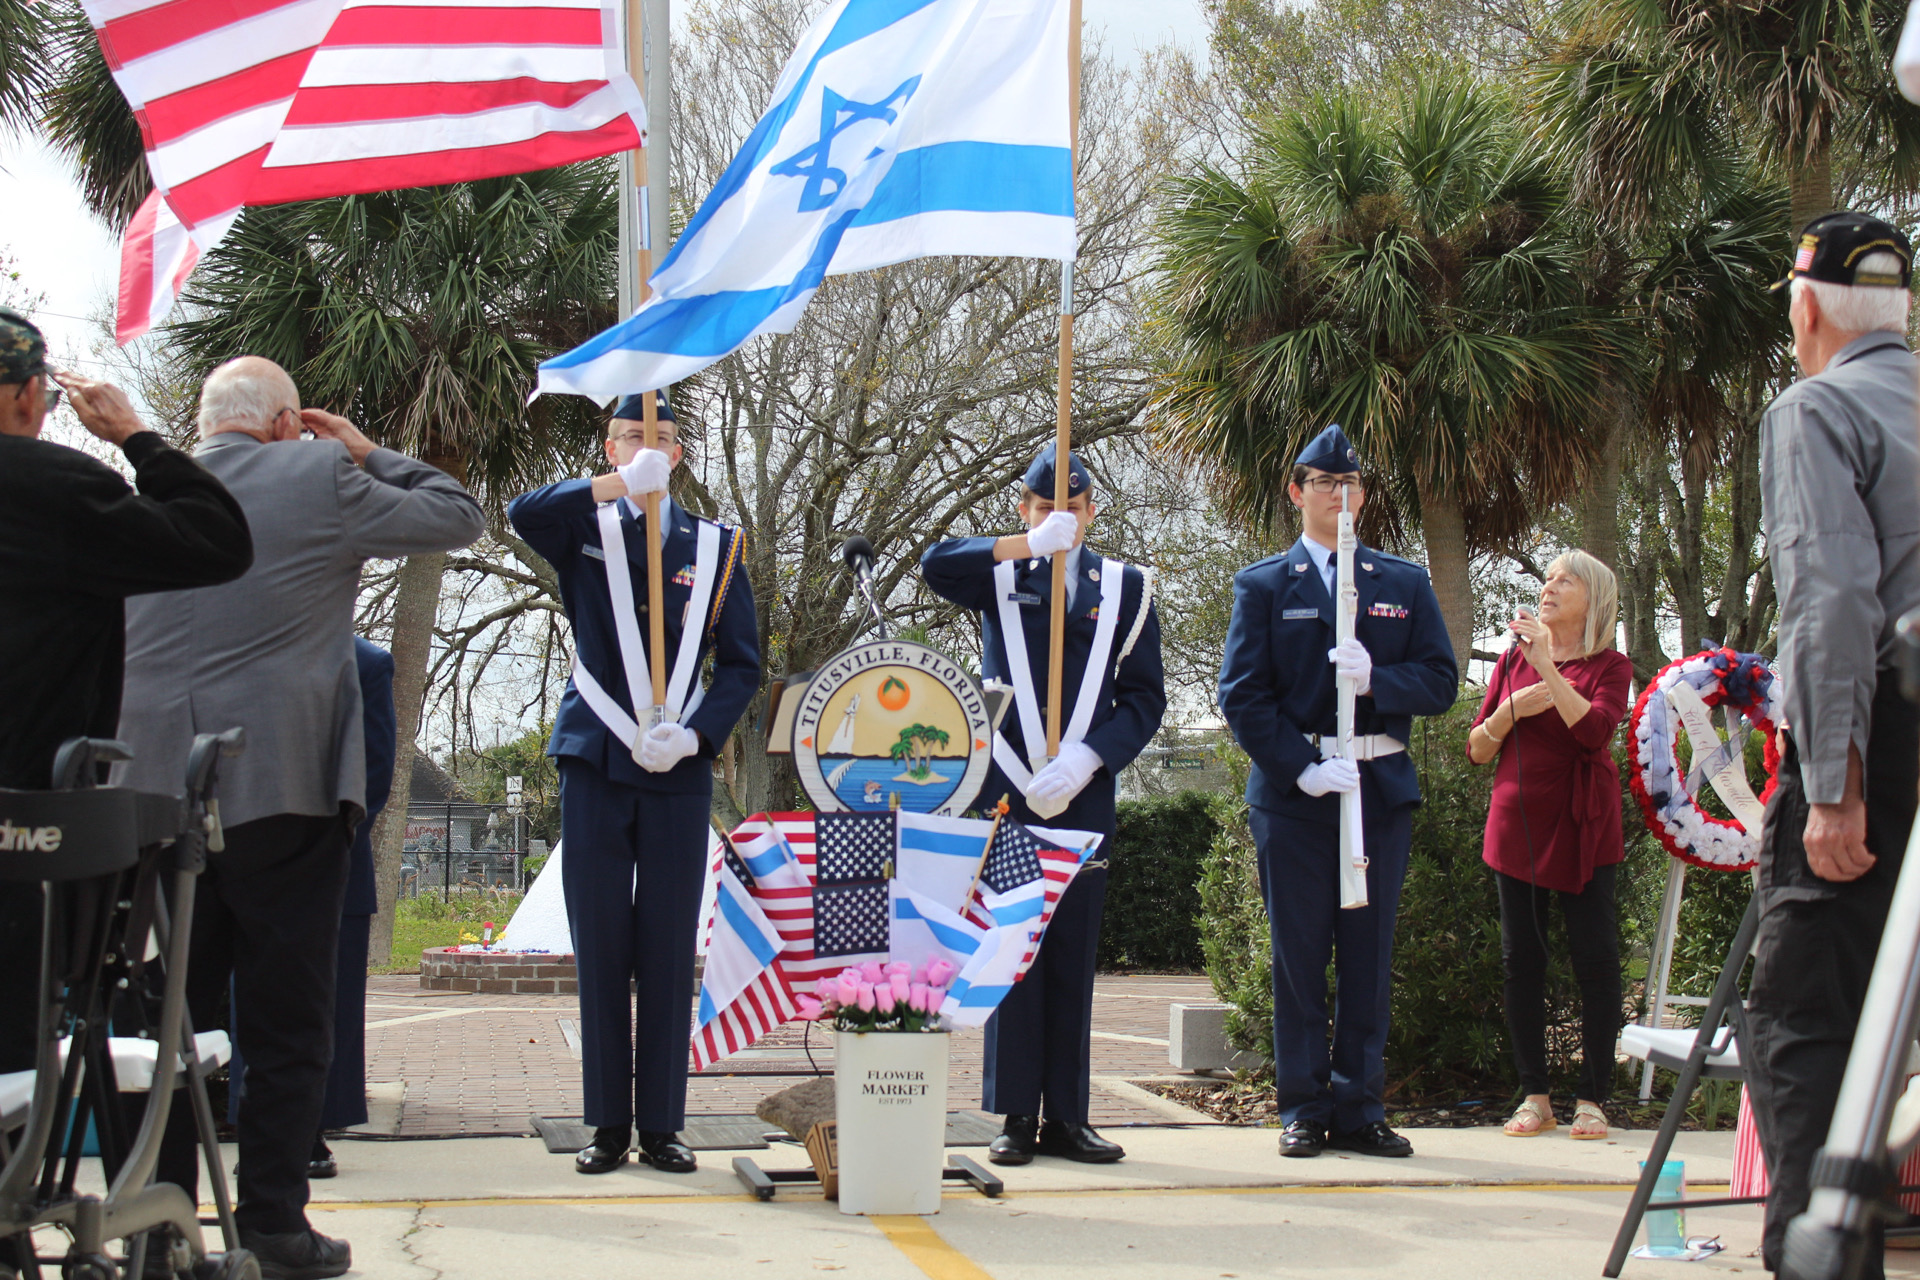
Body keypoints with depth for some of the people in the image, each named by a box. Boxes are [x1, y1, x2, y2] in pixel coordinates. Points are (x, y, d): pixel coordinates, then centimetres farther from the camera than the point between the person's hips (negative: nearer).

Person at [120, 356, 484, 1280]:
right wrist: (368, 454, 15)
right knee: (285, 1021, 3)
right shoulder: (321, 478, -4)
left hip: (156, 791, 4)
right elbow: (457, 516, 7)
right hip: (281, 788, -4)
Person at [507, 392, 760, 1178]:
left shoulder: (713, 547, 12)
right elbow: (523, 513, -15)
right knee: (600, 951, 1)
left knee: (668, 953, 1)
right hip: (596, 764, 0)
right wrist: (619, 485, -29)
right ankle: (608, 1126, 8)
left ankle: (661, 1126, 7)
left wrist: (695, 733, -7)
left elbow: (742, 663, 10)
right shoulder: (584, 532, 9)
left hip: (678, 772, 1)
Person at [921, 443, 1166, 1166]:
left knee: (1073, 956, 3)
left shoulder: (1125, 588, 13)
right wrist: (1032, 544, -17)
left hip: (1085, 799, 1)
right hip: (1007, 790, -1)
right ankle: (1016, 1118, 1)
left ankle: (1066, 1118, 8)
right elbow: (936, 565, -10)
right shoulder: (999, 577, 11)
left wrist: (1083, 761, -7)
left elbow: (1144, 697, 7)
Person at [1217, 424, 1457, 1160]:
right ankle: (1304, 1110, 8)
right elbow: (1242, 696, -2)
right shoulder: (1263, 585, 6)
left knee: (1369, 956, 4)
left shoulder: (1406, 585, 13)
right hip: (1292, 791, -2)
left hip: (1381, 789, 2)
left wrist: (1375, 679, -14)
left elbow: (1440, 683, 5)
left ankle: (1360, 1110, 11)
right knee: (1299, 955, 1)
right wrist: (1302, 767, -13)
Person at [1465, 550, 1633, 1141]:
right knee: (1521, 959, 2)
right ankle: (1535, 1096, 9)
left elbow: (1595, 731, -18)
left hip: (1581, 830, -3)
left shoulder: (1611, 666, 2)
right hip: (1517, 826, 3)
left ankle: (1592, 1098, 2)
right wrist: (1512, 711, -8)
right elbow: (1476, 748, 10)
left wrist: (1547, 668, -19)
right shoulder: (1513, 659, 12)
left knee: (1596, 956, -5)